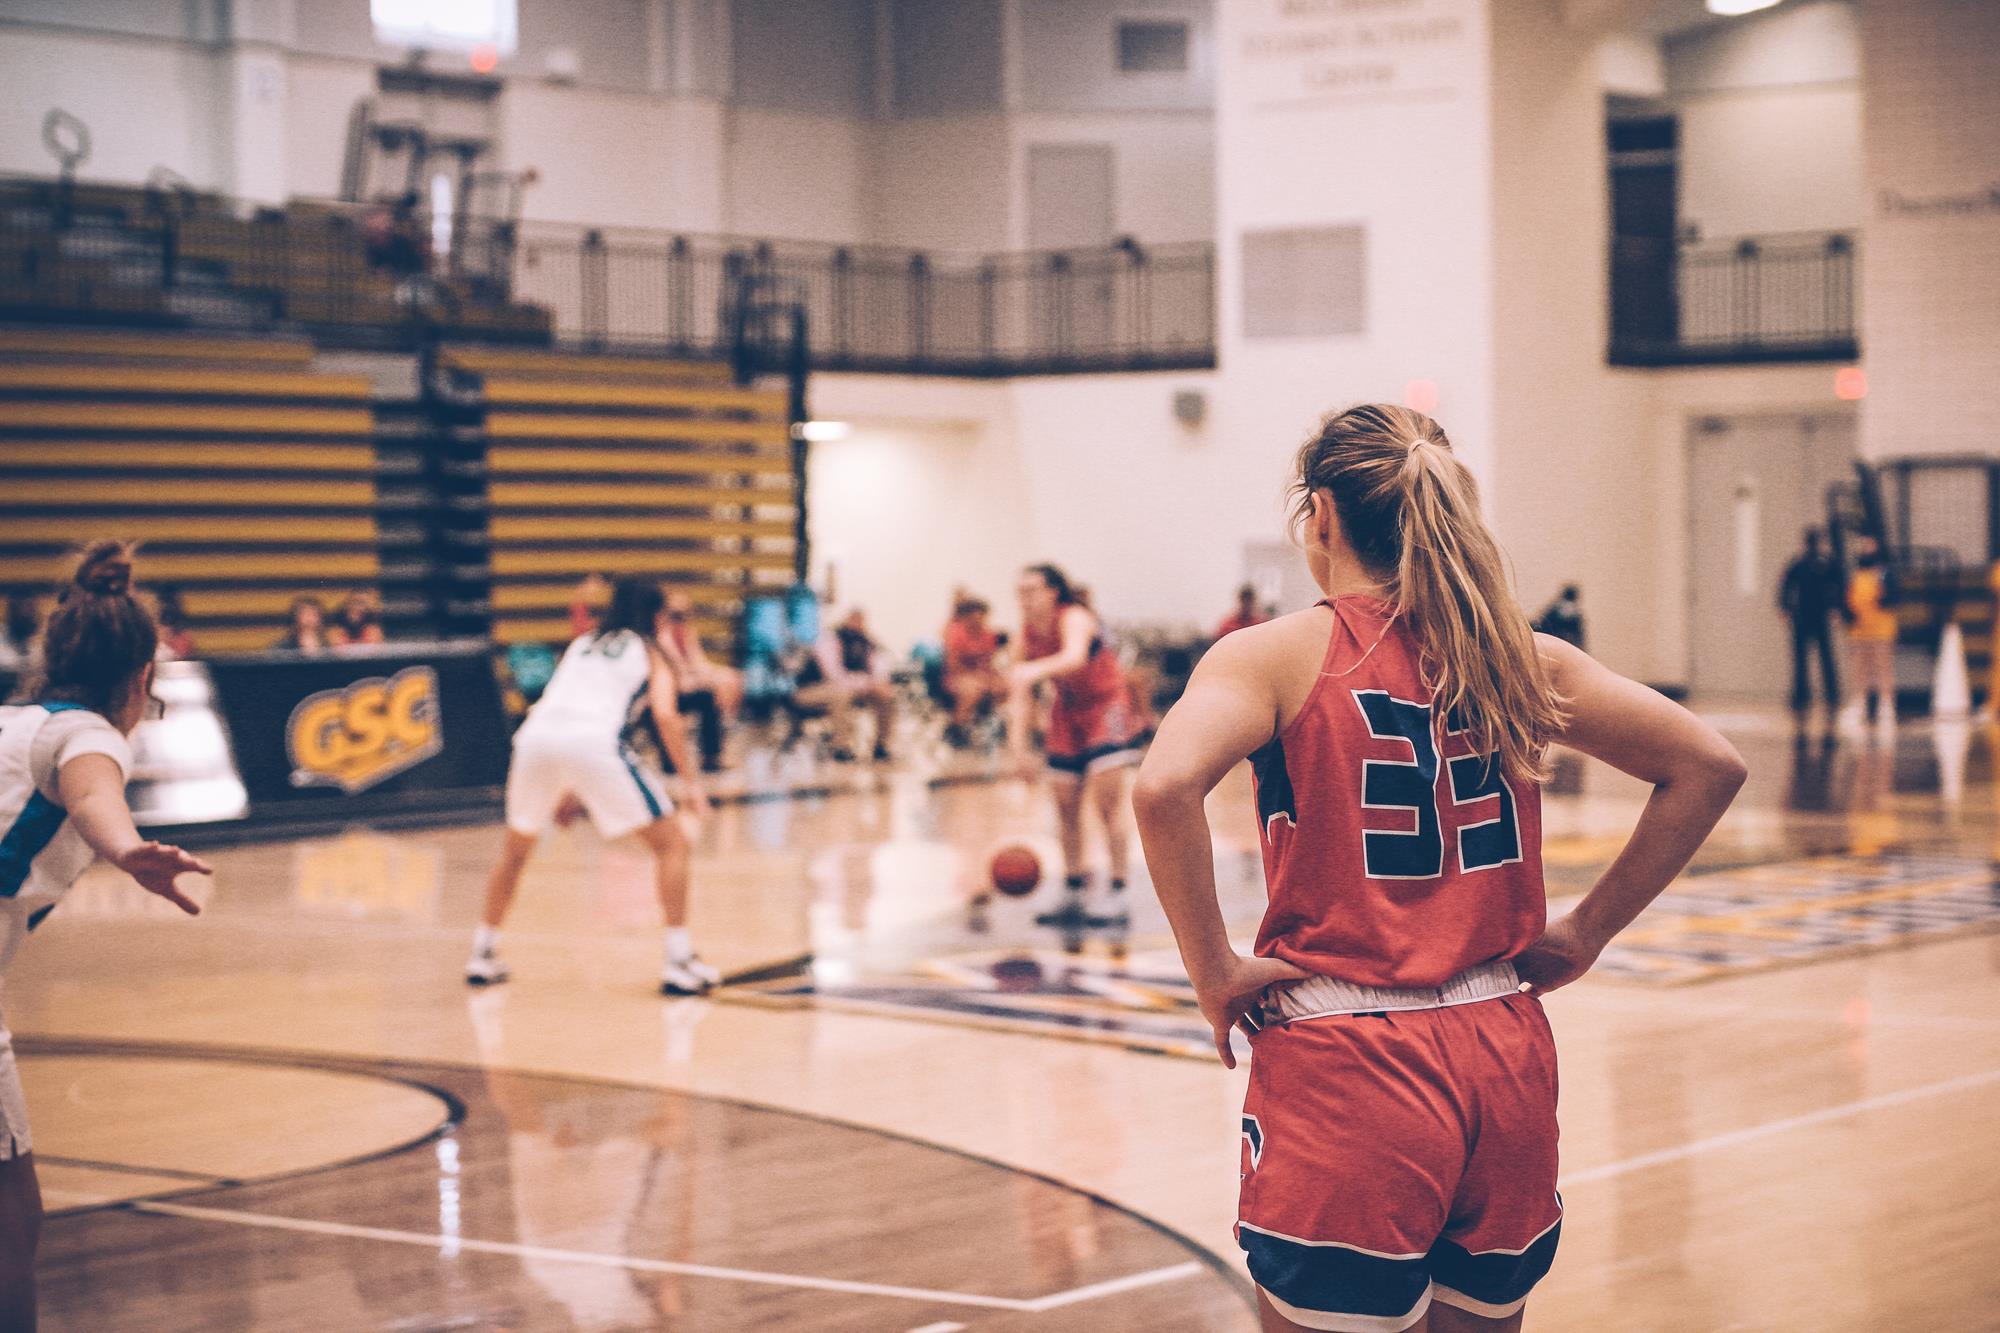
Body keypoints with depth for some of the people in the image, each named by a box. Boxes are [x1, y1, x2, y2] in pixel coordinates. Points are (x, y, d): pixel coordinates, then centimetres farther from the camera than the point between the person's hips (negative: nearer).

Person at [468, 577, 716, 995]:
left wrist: (564, 788, 41)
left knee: (516, 847, 28)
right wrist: (690, 780, 2)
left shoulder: (582, 644, 33)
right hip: (597, 741, -4)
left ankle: (482, 955, 28)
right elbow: (665, 715, 2)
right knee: (671, 843, 9)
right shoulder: (651, 652, 20)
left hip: (536, 737, 4)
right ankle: (679, 962, 0)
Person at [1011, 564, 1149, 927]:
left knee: (1108, 804, -15)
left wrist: (1036, 670, -67)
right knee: (1066, 809, 7)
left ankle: (1119, 900, -13)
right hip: (1068, 714, 7)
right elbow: (1022, 695, -1)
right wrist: (1019, 743, -13)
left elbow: (1075, 657, -49)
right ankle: (1075, 897, 17)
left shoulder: (1074, 618, -25)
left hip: (1107, 708, -7)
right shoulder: (1028, 632, -5)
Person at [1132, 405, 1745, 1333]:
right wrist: (1585, 932, 11)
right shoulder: (1518, 657, 7)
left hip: (1346, 1071, -5)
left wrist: (1212, 972, -14)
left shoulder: (1278, 655, -6)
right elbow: (1709, 767, 10)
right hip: (1505, 1063, 5)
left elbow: (1164, 788, -25)